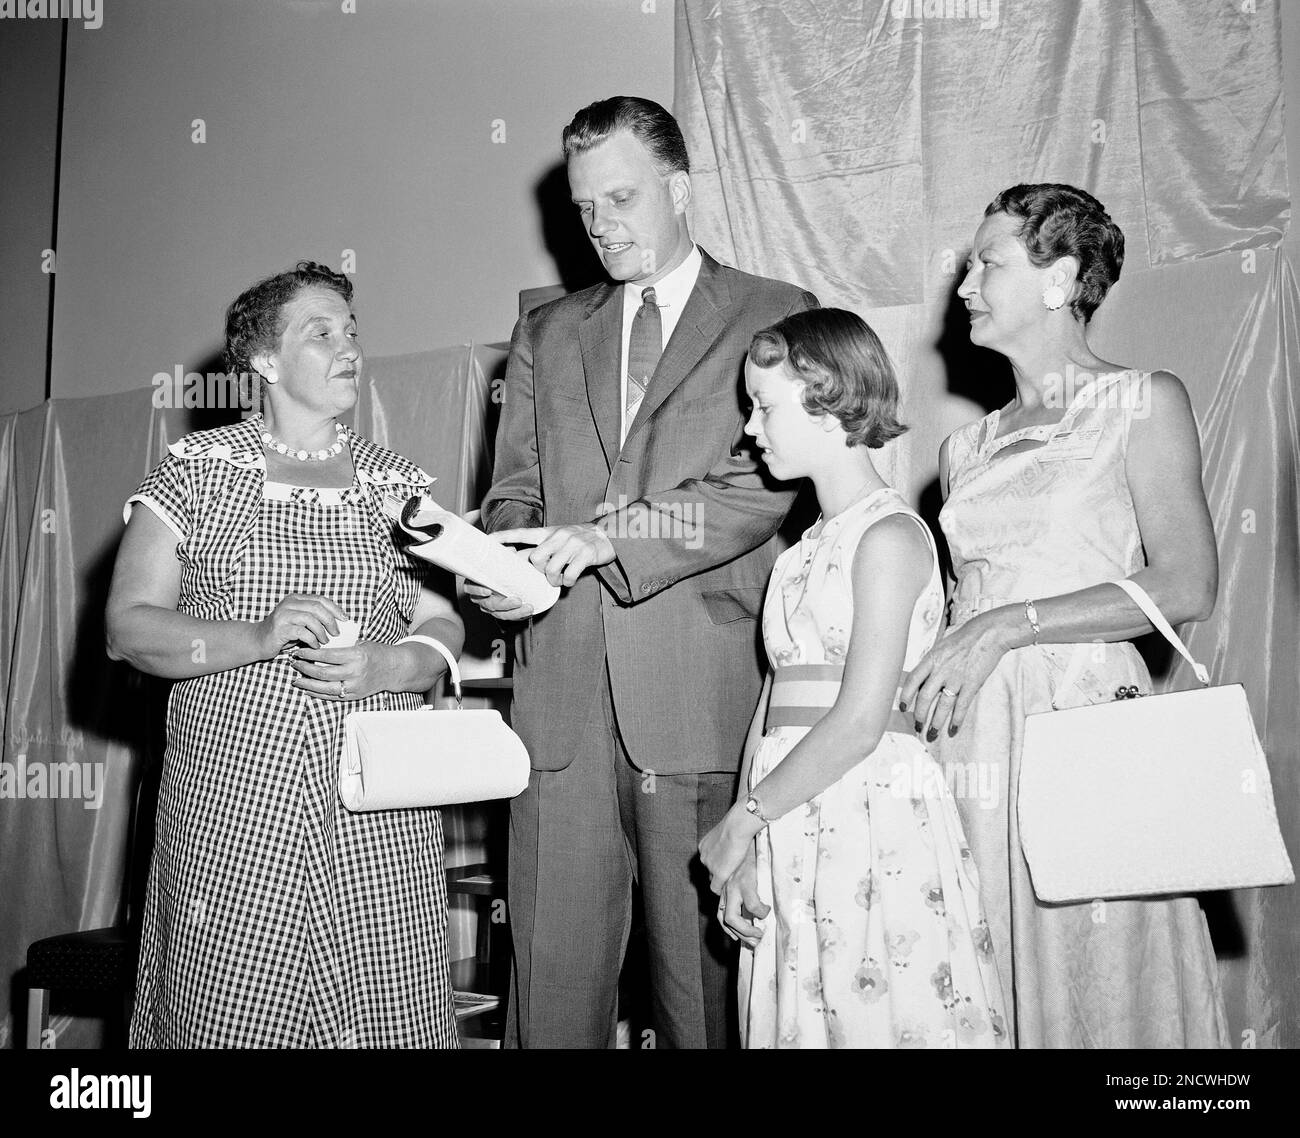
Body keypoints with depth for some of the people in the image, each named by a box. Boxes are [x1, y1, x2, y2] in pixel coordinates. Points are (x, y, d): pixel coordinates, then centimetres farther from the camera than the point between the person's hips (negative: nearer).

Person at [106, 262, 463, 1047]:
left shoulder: (398, 483, 11)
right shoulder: (198, 470, 5)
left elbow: (444, 625, 10)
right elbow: (129, 625, 0)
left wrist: (386, 666, -11)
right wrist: (254, 639, -16)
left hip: (374, 808, 2)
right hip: (231, 796, -1)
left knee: (388, 1015, -1)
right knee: (225, 1012, -1)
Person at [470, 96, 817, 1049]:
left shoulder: (777, 316, 7)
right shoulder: (547, 334, 21)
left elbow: (766, 482, -5)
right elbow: (515, 489, 19)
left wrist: (609, 535, -15)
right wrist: (502, 566, -4)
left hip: (702, 693, -3)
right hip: (564, 692, 4)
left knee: (701, 963, 1)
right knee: (551, 965, 3)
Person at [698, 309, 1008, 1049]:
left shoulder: (889, 534, -10)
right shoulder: (810, 546, 16)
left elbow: (861, 722, -17)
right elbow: (775, 695, 11)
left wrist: (743, 819, -10)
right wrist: (743, 846, 4)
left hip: (870, 821, -7)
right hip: (794, 831, 8)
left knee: (877, 1020, 2)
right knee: (801, 1020, 12)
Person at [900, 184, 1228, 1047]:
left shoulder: (1146, 403, 1)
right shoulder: (967, 449, 16)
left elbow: (1187, 587, -10)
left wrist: (1008, 626, -15)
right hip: (970, 733, 5)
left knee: (1093, 977, -1)